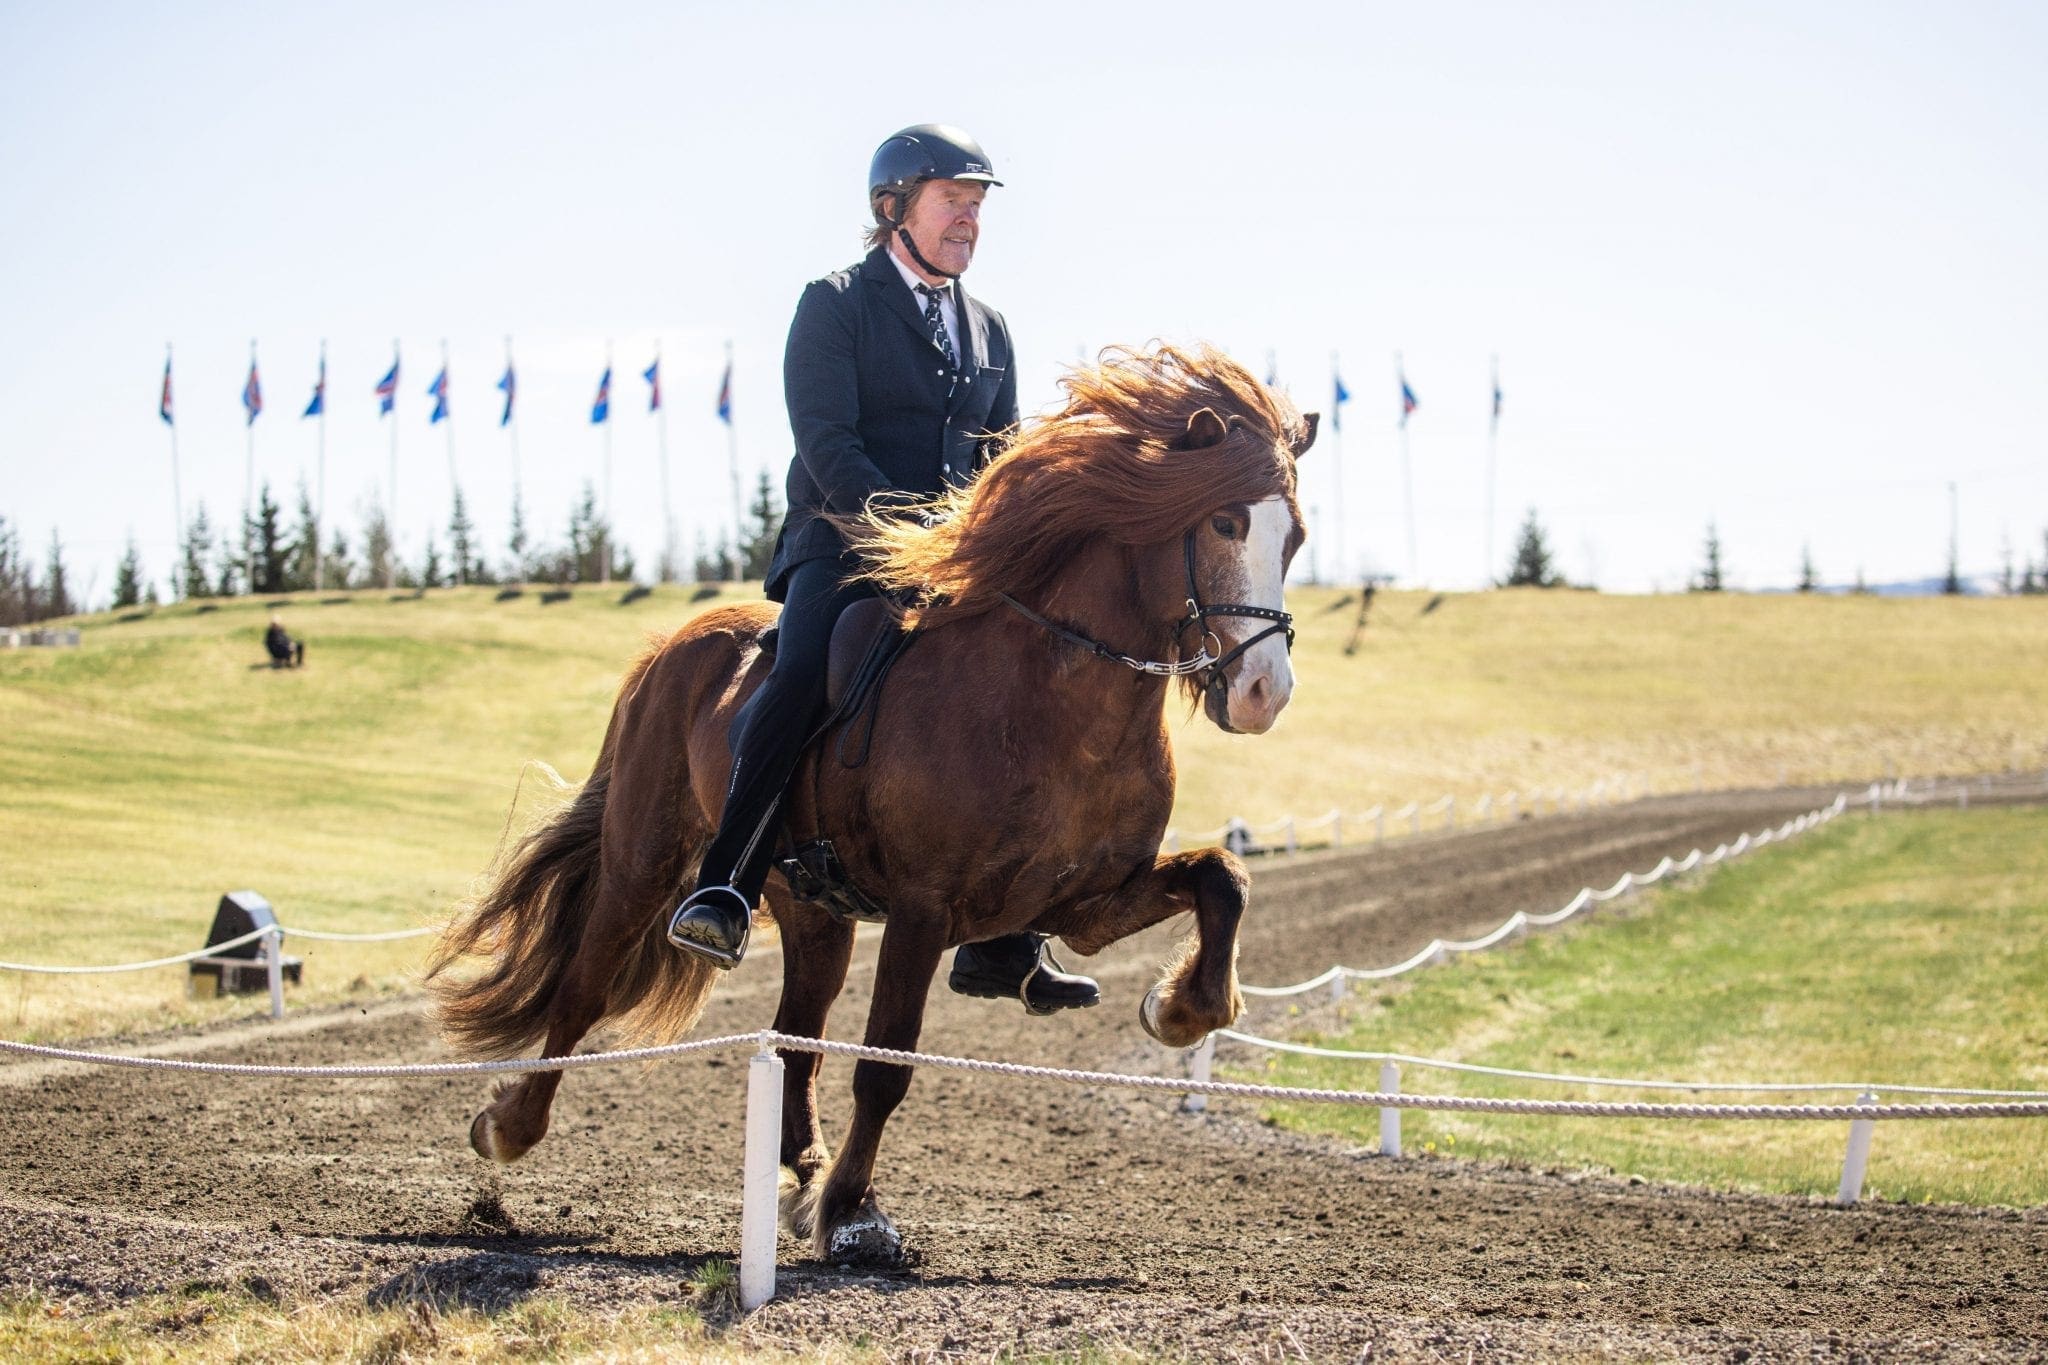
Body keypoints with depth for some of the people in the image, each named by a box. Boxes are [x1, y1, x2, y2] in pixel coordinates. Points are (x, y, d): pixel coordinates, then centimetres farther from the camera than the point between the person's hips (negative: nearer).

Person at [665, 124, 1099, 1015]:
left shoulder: (988, 331, 20)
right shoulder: (835, 306, 2)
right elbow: (827, 445, -9)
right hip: (842, 541, -6)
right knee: (800, 675, -31)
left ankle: (1002, 946, -1)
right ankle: (723, 894, -32)